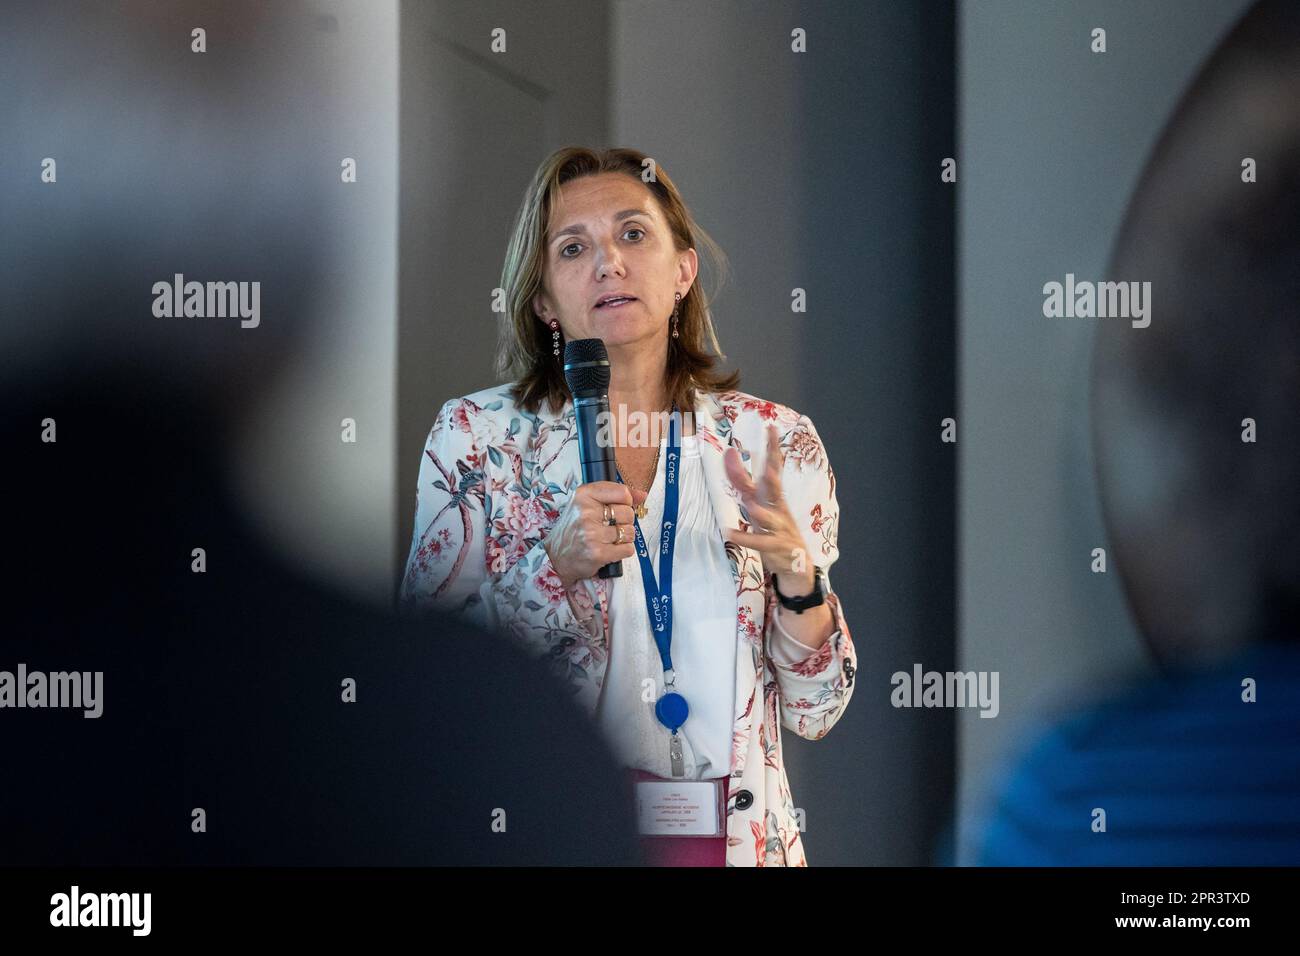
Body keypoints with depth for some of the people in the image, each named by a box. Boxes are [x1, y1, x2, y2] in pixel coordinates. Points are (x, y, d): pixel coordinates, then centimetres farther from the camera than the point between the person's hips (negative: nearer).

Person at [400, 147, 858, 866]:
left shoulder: (777, 444, 1)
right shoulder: (474, 434, -2)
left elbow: (815, 713, 2)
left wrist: (796, 573, -15)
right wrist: (552, 565, -18)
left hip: (736, 831, 1)